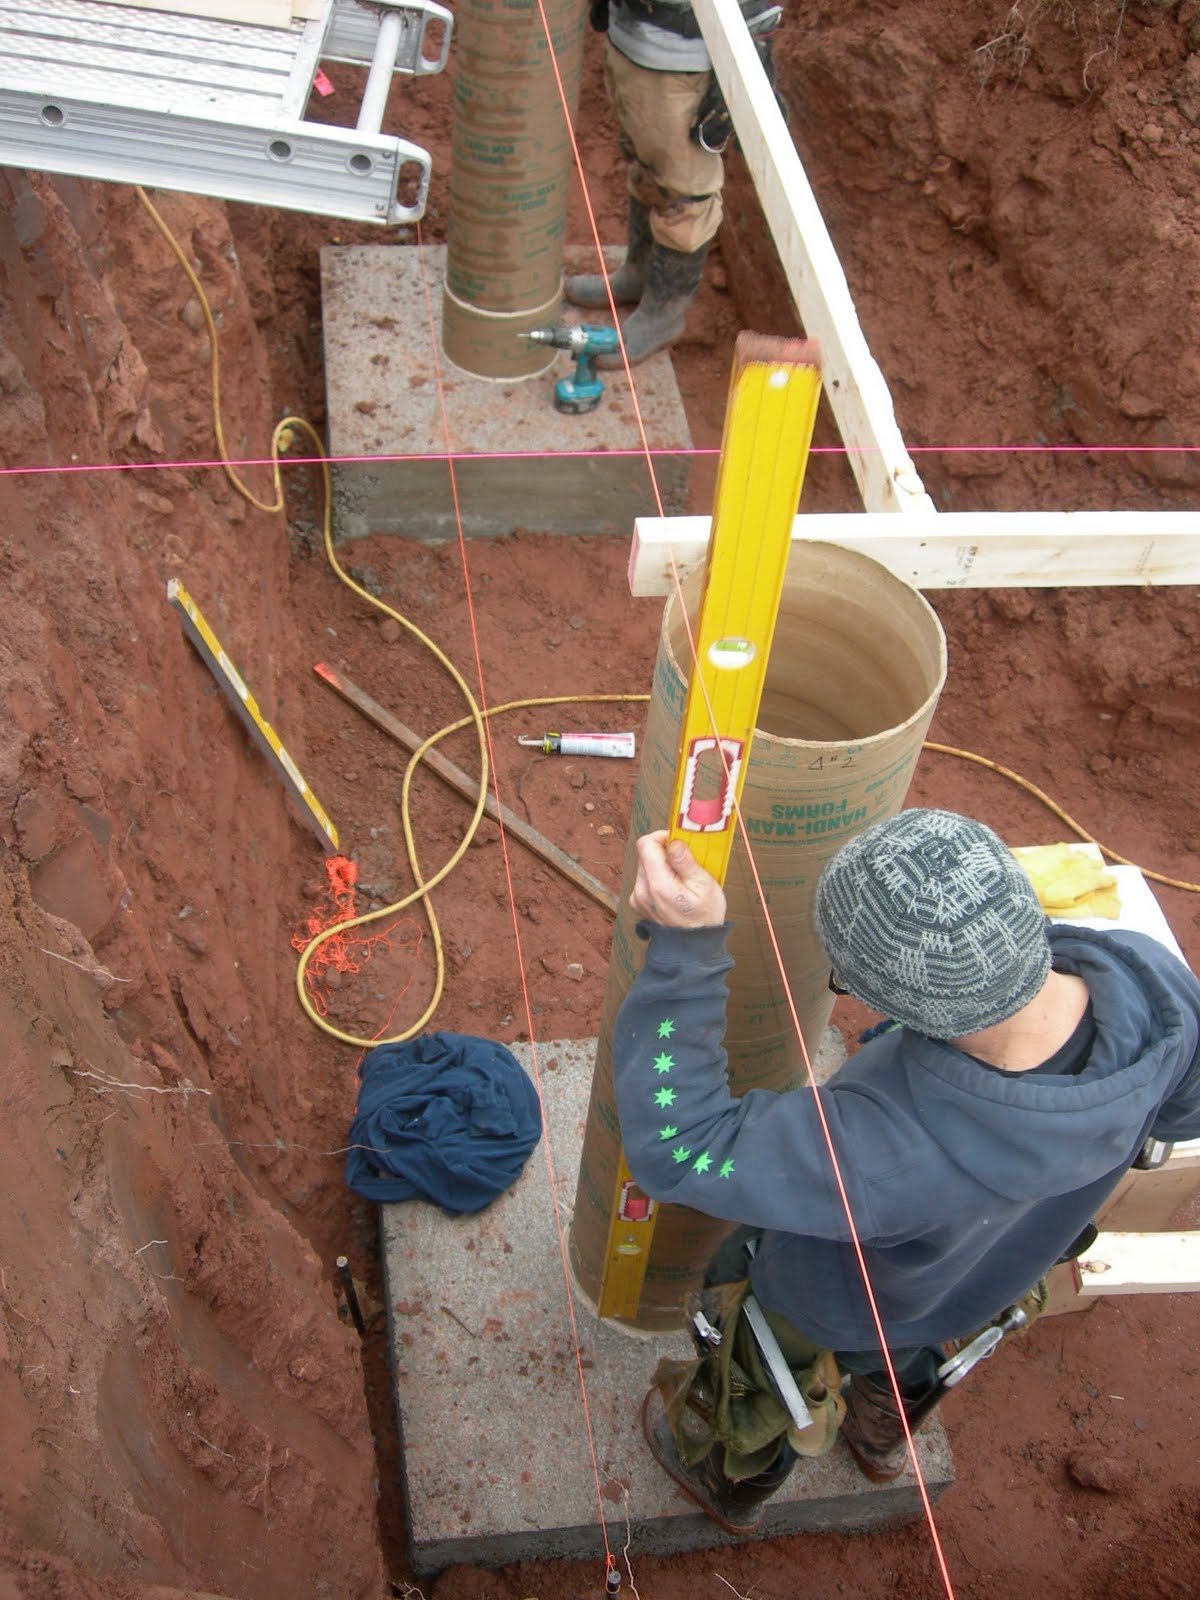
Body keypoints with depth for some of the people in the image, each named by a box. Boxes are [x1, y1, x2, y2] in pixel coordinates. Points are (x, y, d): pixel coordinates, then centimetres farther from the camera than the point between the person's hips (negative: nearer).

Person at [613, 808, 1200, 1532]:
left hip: (835, 1314, -4)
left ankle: (735, 1486, 64)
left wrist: (686, 949, -52)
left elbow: (677, 1145, -44)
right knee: (910, 1345, 40)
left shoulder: (891, 1151, -53)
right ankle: (884, 1432, 72)